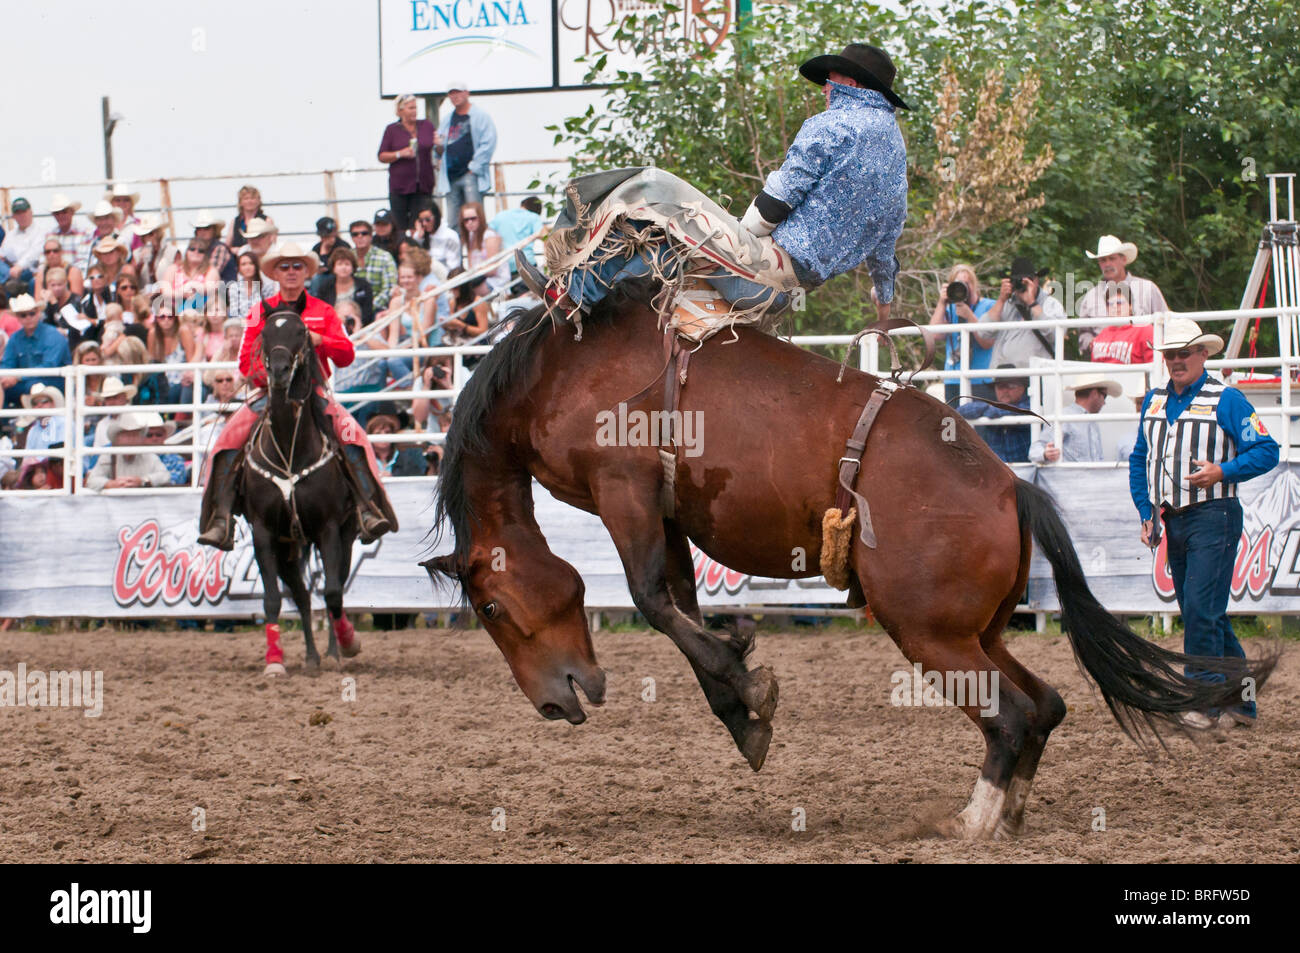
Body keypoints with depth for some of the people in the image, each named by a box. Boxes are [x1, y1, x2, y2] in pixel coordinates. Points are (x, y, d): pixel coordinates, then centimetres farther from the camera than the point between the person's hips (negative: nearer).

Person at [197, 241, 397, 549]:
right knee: (228, 440, -23)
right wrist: (269, 374, -14)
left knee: (352, 434, -27)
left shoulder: (322, 312, 10)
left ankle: (368, 508, -28)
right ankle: (221, 519, -24)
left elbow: (346, 356, 2)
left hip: (313, 393, 0)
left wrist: (319, 340, -17)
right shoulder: (260, 312, 10)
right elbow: (246, 362, 6)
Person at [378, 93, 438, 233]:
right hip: (400, 186, -1)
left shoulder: (427, 126, 10)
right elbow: (382, 156, 4)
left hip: (423, 185, 1)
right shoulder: (392, 129, 6)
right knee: (400, 228, -4)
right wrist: (400, 154, -12)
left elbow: (440, 152, 13)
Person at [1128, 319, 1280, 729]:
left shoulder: (1226, 399, -7)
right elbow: (1139, 460, 20)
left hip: (1213, 517, -7)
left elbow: (1266, 451, -9)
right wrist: (1146, 512, 11)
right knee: (1200, 614, 10)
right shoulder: (1154, 401, 13)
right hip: (1173, 522, 7)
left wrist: (1223, 471, -23)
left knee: (1202, 610, -14)